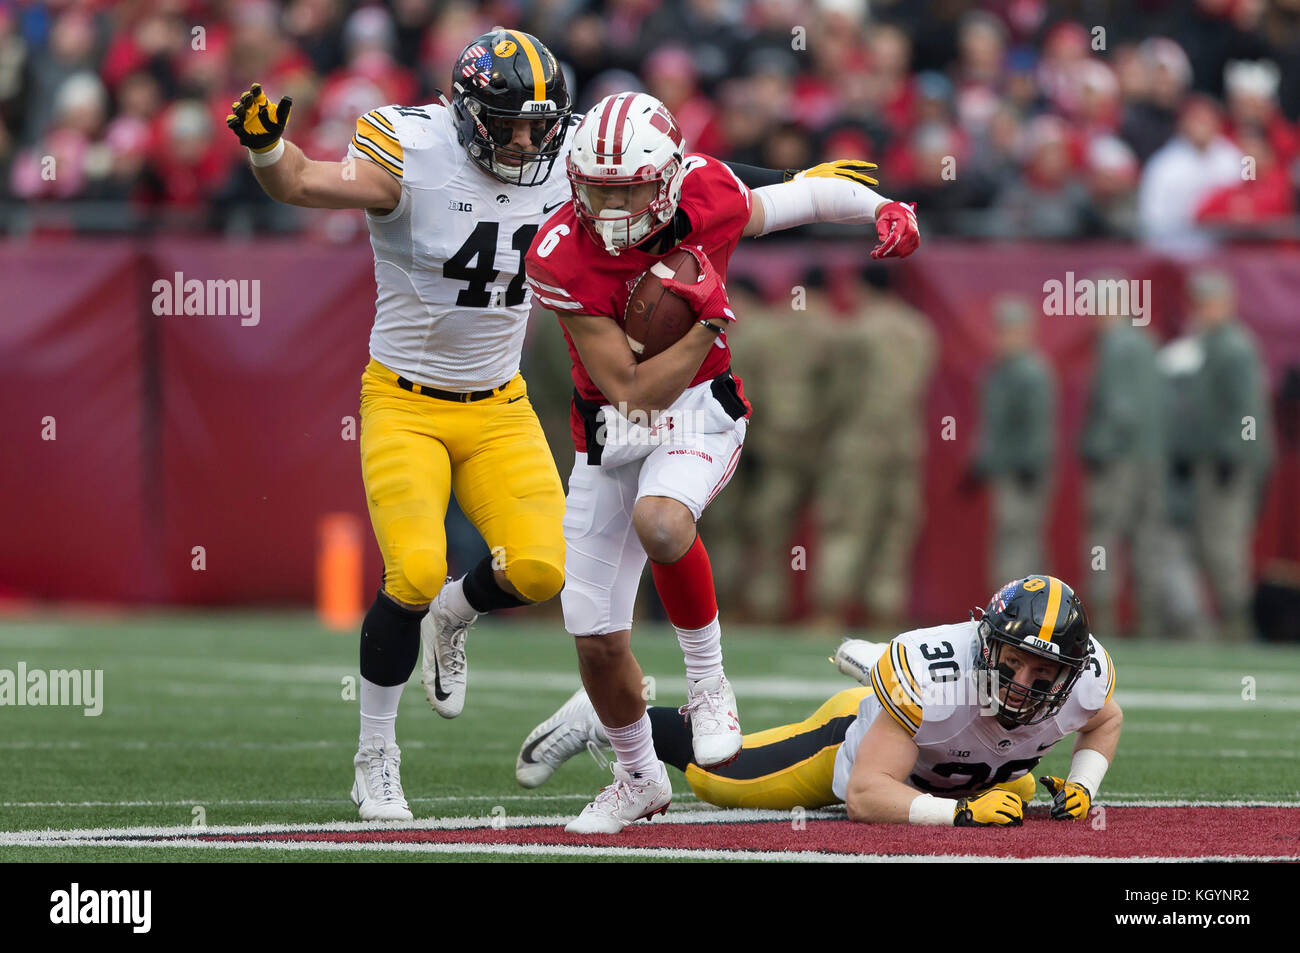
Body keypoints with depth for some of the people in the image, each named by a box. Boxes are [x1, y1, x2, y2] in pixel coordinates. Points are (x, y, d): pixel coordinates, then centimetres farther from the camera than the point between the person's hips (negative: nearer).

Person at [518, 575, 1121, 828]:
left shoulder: (1086, 677, -32)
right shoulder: (935, 675, -46)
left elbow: (1105, 723, -3)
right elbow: (865, 795, -43)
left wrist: (1081, 785, -22)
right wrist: (959, 812, -54)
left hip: (966, 774, 5)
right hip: (860, 742, -5)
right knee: (718, 776, 6)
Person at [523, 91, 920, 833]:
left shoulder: (704, 194, -15)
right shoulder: (563, 260, -22)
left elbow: (788, 200, 8)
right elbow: (631, 389, -21)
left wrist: (882, 209, -5)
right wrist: (709, 323, -25)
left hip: (699, 413, -1)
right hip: (613, 432, 1)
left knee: (660, 523, -36)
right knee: (597, 637, 3)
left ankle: (709, 680, -12)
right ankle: (640, 779, 31)